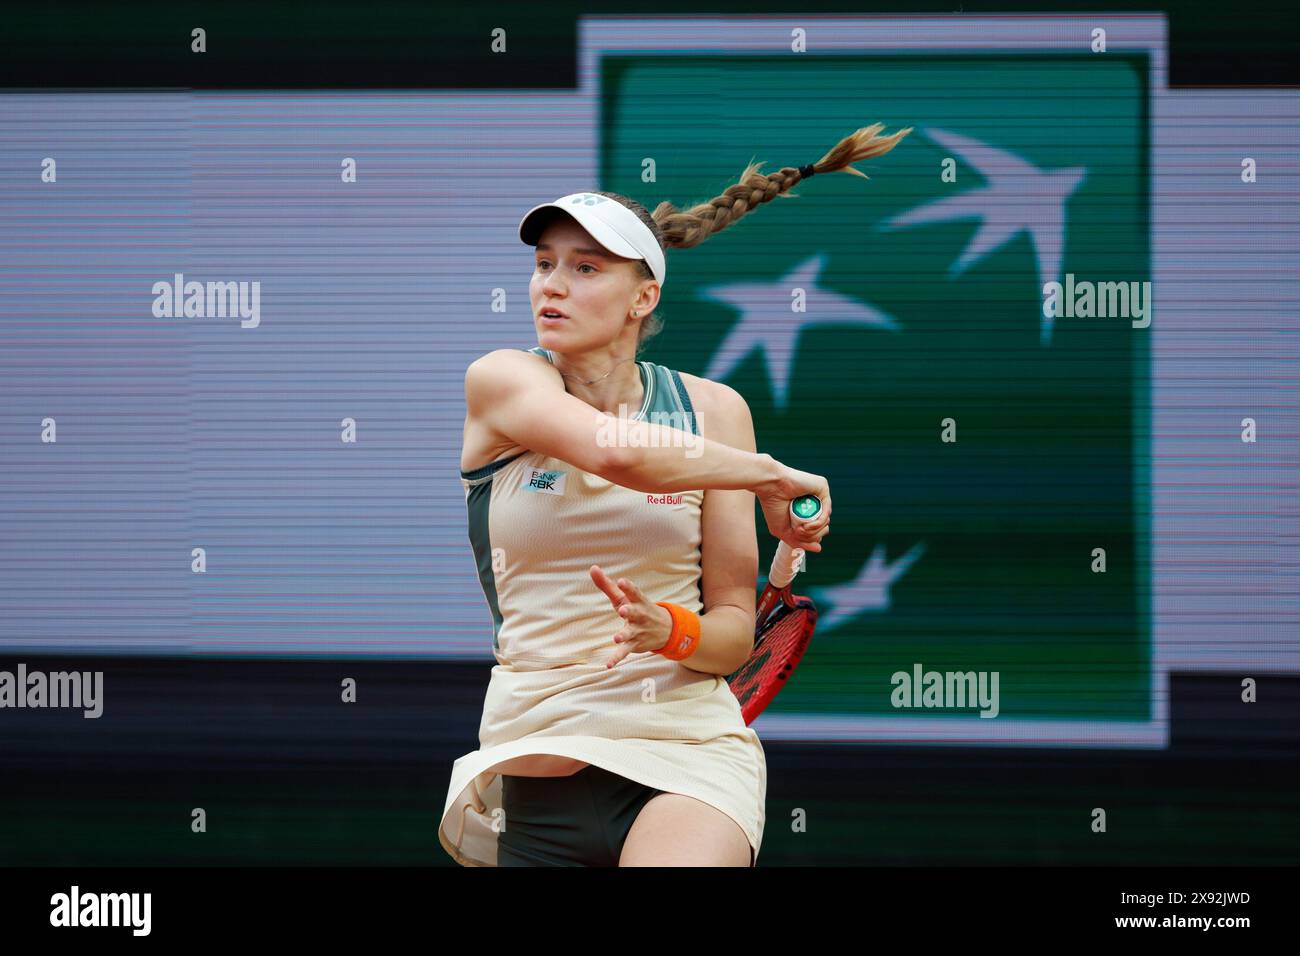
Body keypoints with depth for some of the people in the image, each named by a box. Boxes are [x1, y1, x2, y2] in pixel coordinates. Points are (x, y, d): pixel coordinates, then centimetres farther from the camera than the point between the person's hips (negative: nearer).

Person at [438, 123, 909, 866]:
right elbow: (619, 451, -21)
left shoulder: (713, 408, 6)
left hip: (690, 752, -1)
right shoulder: (501, 382, 0)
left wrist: (674, 633, -16)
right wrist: (770, 477, -8)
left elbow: (736, 629, 5)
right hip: (538, 763, 1)